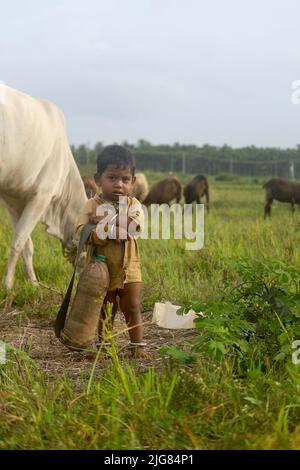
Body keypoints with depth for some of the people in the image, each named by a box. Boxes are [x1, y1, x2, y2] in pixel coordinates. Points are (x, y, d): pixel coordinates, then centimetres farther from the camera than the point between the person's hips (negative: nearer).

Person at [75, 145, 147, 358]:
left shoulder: (133, 205, -3)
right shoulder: (93, 205, -5)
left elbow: (134, 227, -21)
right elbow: (82, 233, -16)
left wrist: (104, 221, -23)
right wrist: (108, 230, -28)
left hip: (128, 269, 0)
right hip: (101, 270, 0)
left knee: (133, 309, 7)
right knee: (104, 311, 13)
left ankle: (138, 345, 17)